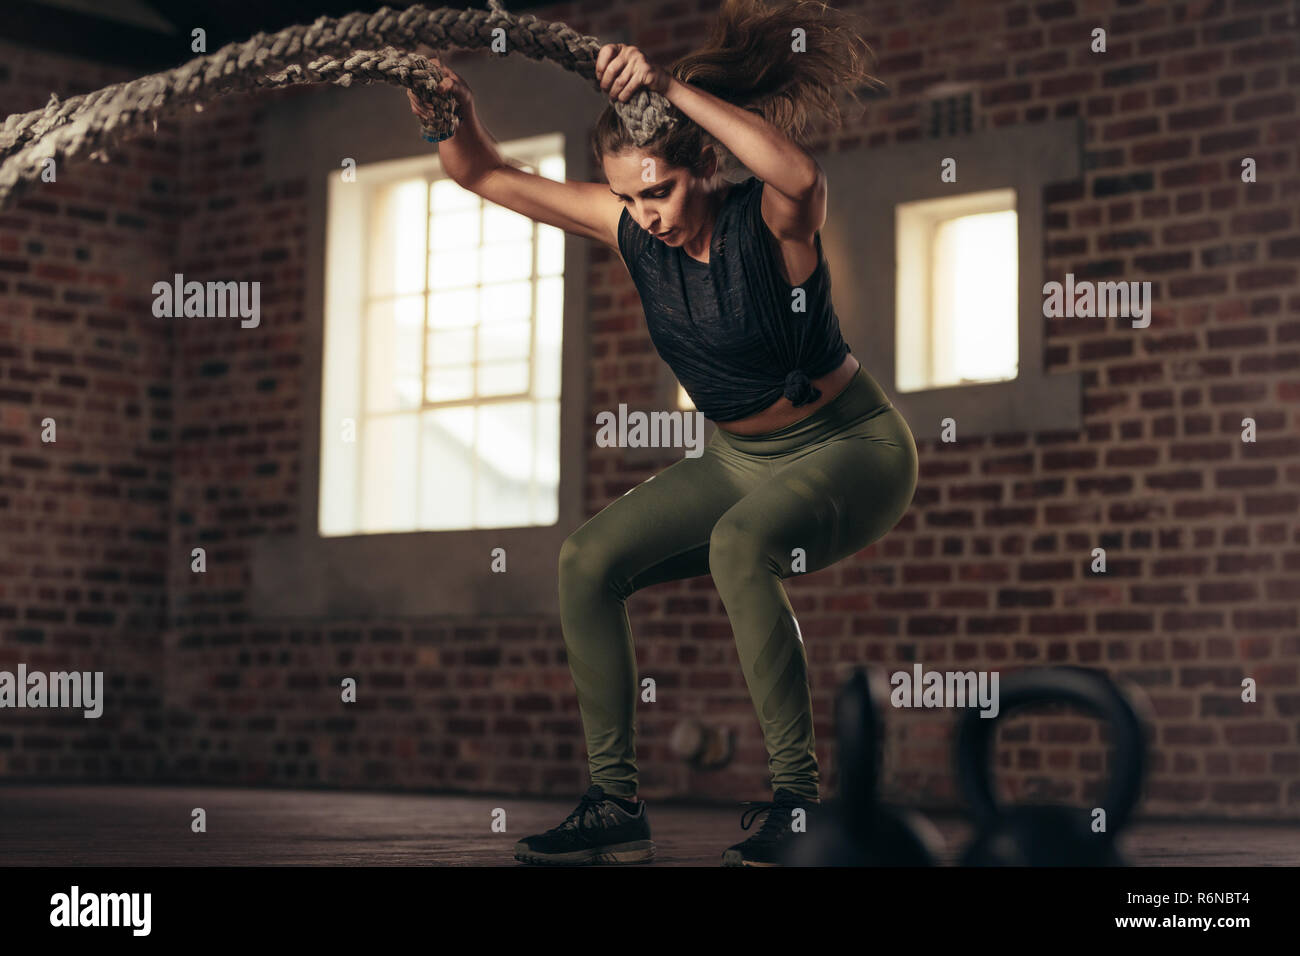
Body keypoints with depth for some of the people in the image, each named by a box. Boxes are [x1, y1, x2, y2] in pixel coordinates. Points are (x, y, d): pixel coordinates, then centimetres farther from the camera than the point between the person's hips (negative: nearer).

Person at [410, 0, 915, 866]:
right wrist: (453, 113, -26)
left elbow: (801, 177, -50)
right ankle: (617, 806, -3)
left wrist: (672, 87, -47)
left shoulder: (770, 221, -24)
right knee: (588, 561, -8)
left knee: (739, 543, -36)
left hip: (854, 447, -7)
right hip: (740, 459, 7)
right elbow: (488, 176, -5)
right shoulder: (633, 228, -8)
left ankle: (798, 797, -27)